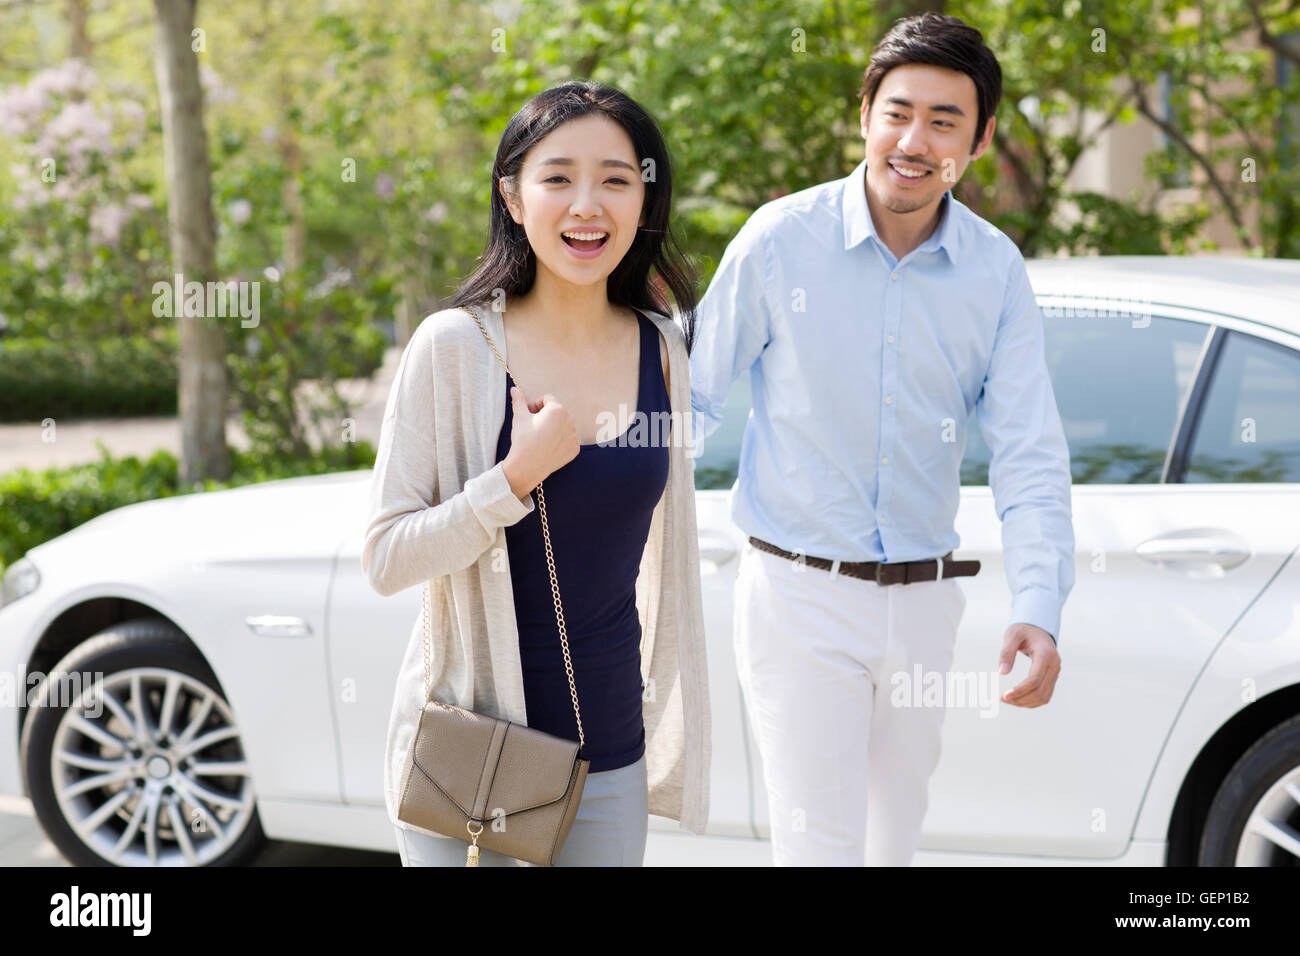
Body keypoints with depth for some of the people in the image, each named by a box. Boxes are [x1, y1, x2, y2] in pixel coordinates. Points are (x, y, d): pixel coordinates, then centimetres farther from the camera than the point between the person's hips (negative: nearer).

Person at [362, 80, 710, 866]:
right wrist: (517, 478, -21)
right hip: (466, 748, -3)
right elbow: (385, 559, -10)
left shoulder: (661, 352, 2)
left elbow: (670, 560, 10)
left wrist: (681, 741, 11)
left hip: (609, 748, 4)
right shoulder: (454, 346, -10)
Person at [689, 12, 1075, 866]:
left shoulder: (997, 271, -2)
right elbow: (695, 395, -1)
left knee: (896, 840, 17)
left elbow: (1030, 453, -6)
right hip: (799, 595, -3)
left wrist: (1039, 612, -20)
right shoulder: (781, 239, -10)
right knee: (820, 845, -8)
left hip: (923, 603, 4)